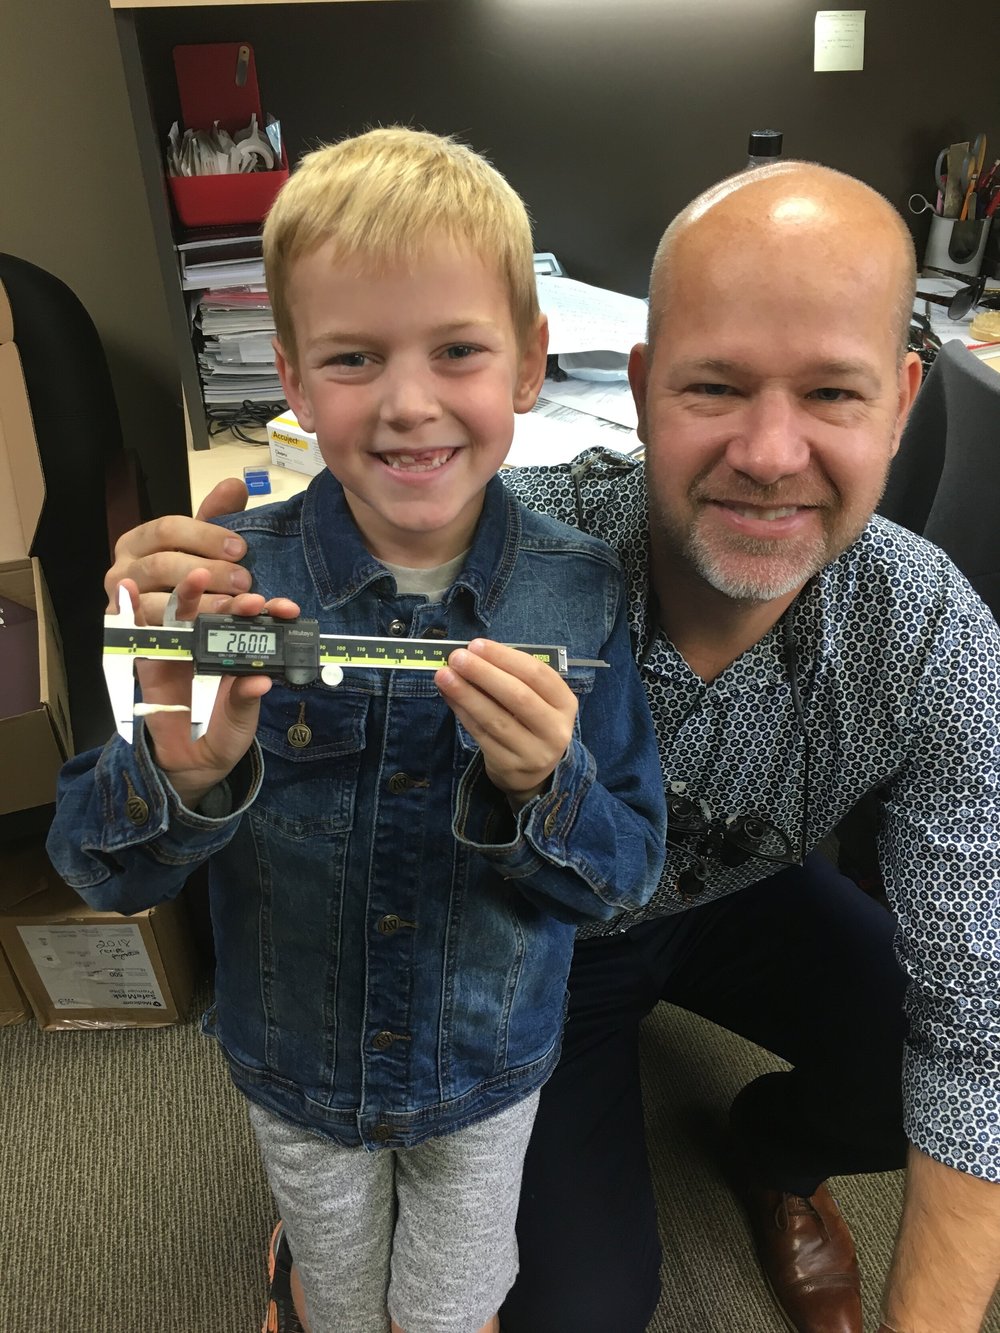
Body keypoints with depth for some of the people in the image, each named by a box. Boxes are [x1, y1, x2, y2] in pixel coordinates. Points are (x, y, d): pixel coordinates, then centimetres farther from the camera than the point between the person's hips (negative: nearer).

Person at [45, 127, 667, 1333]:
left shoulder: (578, 592, -19)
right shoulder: (230, 589, -21)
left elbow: (630, 873, -15)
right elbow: (95, 865, -17)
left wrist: (544, 789, -35)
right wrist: (178, 775, -38)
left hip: (489, 1069, 0)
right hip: (295, 1070, 0)